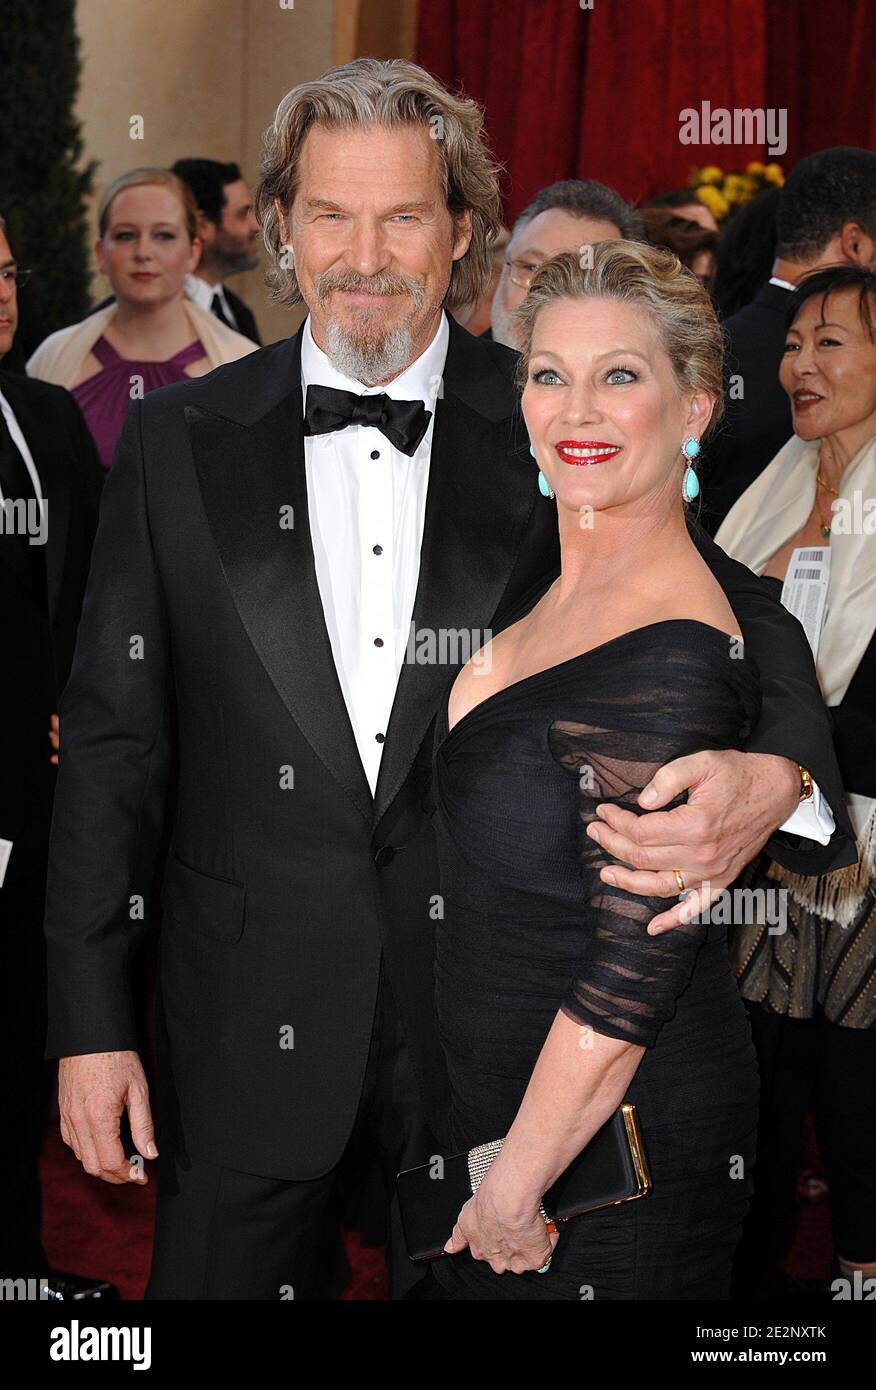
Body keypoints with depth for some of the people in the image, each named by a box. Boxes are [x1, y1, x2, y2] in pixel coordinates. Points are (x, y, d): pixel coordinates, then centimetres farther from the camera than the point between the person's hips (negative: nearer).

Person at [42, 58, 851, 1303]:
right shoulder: (179, 440, 0)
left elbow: (740, 625, -2)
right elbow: (113, 739, 1)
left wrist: (774, 775, -26)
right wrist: (90, 1022, -2)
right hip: (247, 1033, 1)